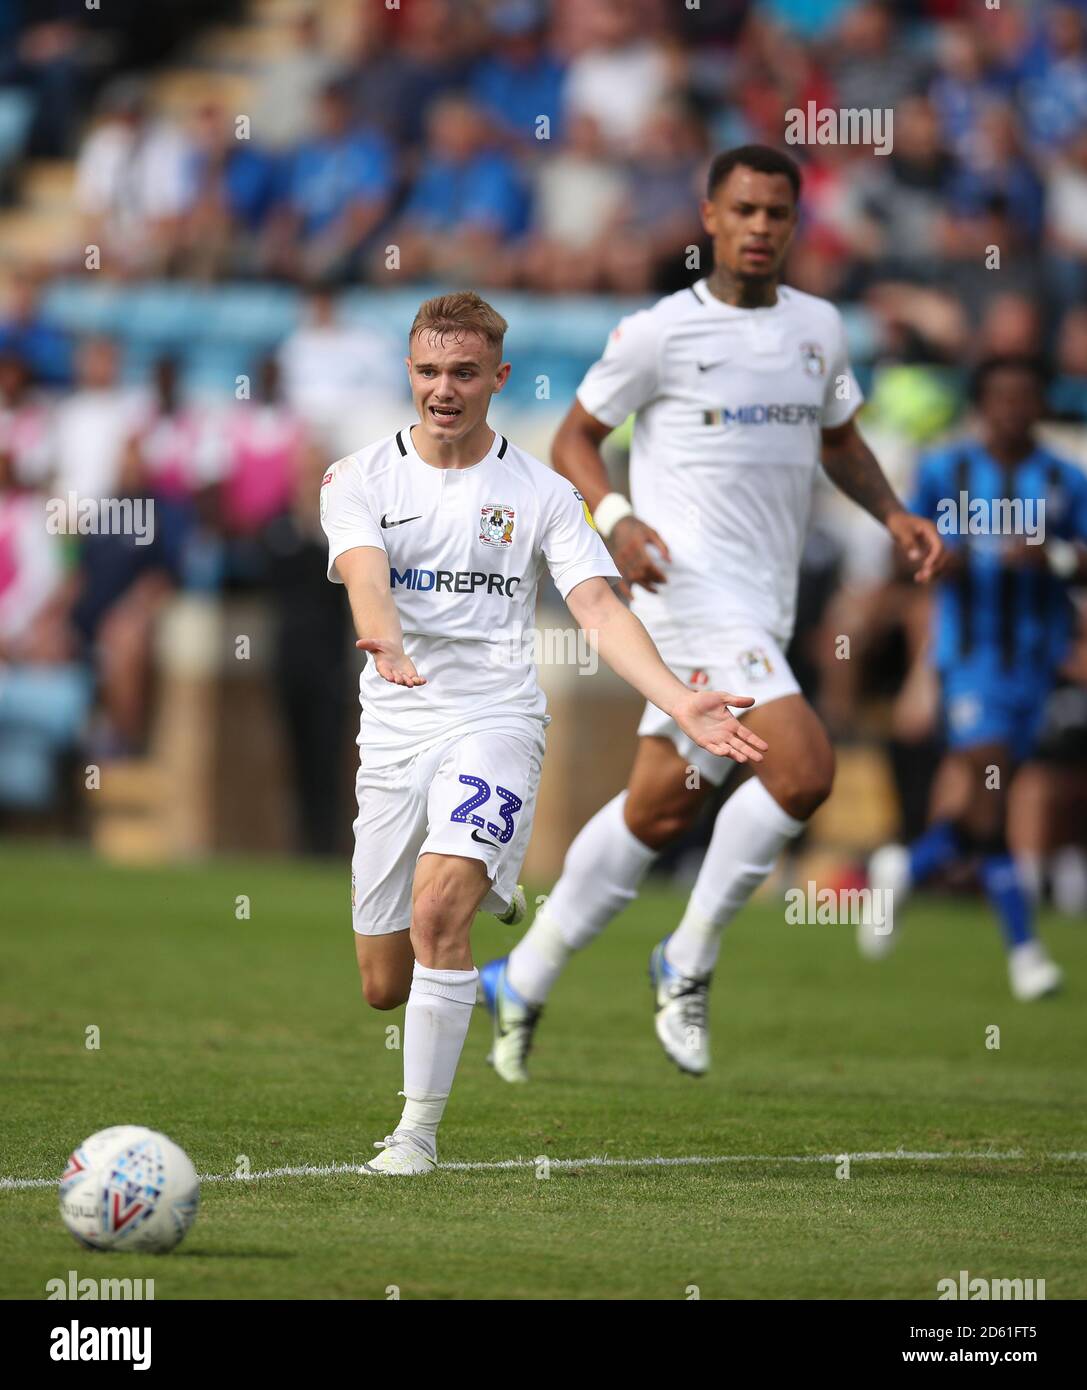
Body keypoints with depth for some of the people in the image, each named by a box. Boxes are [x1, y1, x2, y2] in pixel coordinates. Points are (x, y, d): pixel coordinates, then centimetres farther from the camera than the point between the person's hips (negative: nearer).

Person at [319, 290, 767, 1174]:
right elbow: (366, 577, -14)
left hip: (496, 720, -2)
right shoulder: (359, 480, 4)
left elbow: (599, 607, -5)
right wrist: (386, 645, -38)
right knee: (384, 985, 6)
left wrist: (680, 702, -21)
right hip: (394, 731, 2)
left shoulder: (541, 494, 4)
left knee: (437, 911, -26)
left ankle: (418, 1133, -17)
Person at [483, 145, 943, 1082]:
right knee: (804, 768, -22)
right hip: (693, 588, -7)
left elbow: (839, 441, 26)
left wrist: (892, 513, 8)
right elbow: (575, 436, 4)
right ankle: (690, 963, -7)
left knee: (662, 808, 10)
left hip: (766, 607, 7)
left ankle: (524, 978, 23)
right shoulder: (660, 333, -4)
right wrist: (615, 519, -14)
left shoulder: (819, 328, 12)